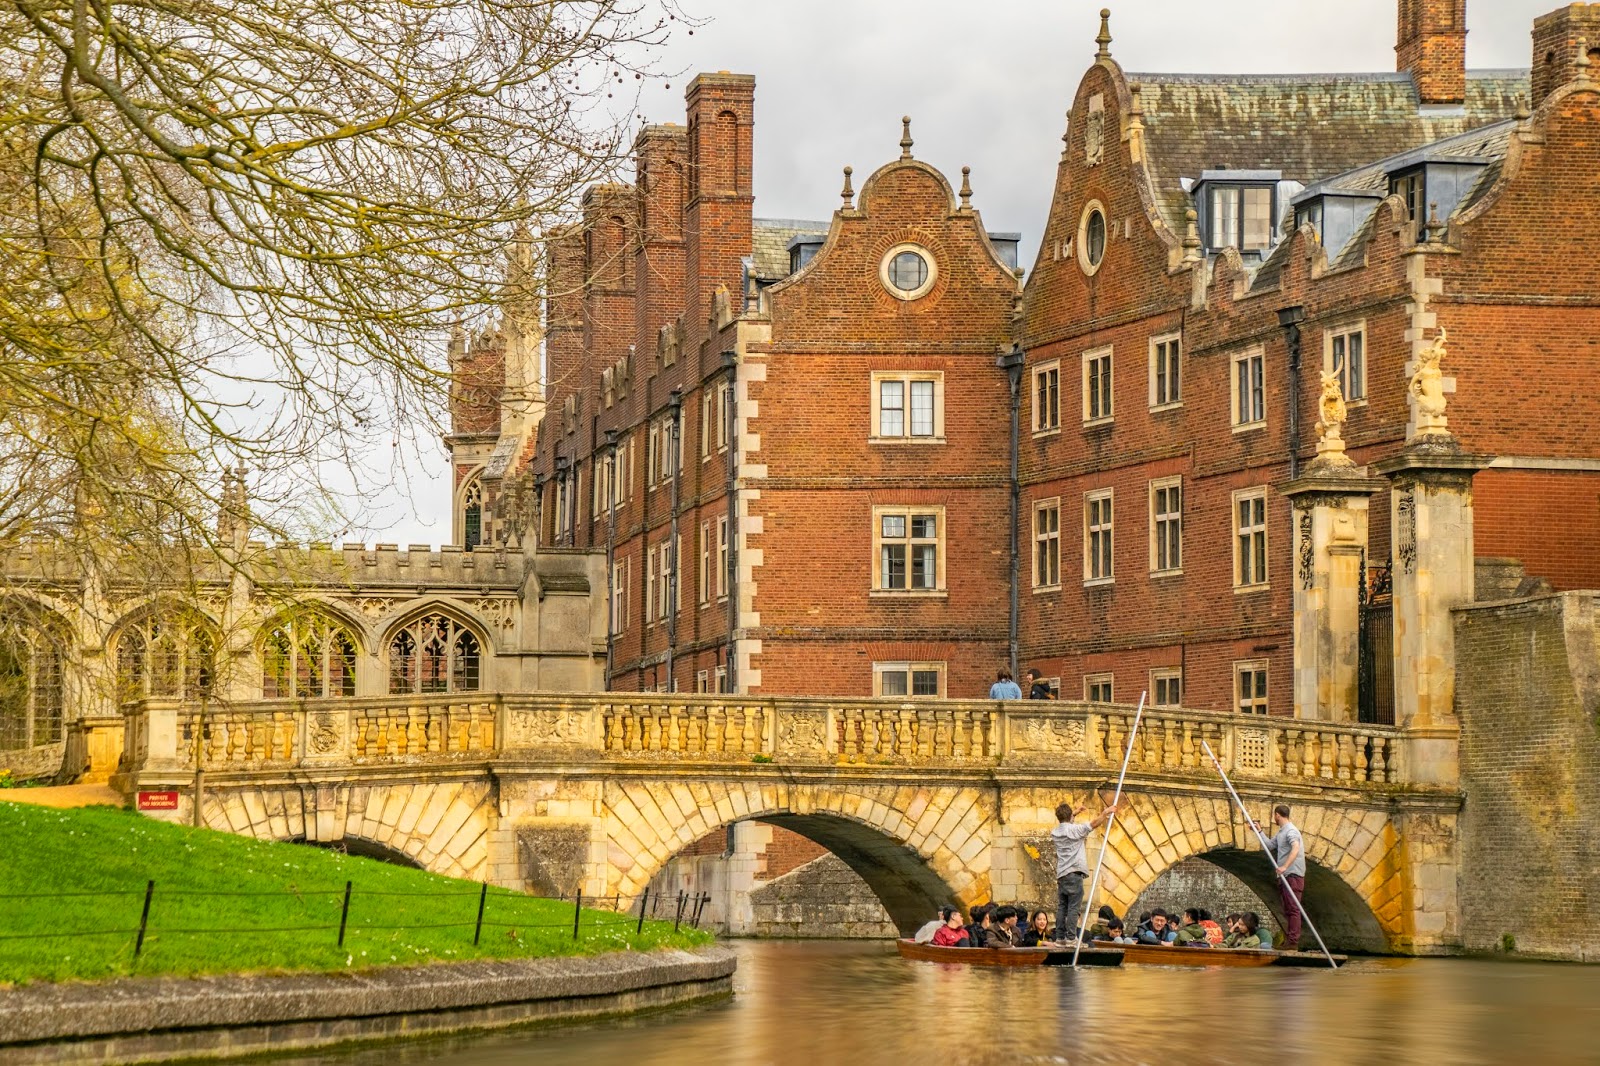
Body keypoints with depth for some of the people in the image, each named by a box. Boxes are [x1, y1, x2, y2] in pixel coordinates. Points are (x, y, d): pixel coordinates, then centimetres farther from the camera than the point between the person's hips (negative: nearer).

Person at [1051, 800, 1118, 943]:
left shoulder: (1055, 833, 12)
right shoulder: (1075, 829, -8)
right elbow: (1094, 824, -2)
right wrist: (1106, 812, 11)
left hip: (1061, 874, 7)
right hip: (1074, 872, -7)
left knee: (1062, 907, 8)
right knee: (1074, 907, -8)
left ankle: (1060, 937, 8)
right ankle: (1071, 937, -13)